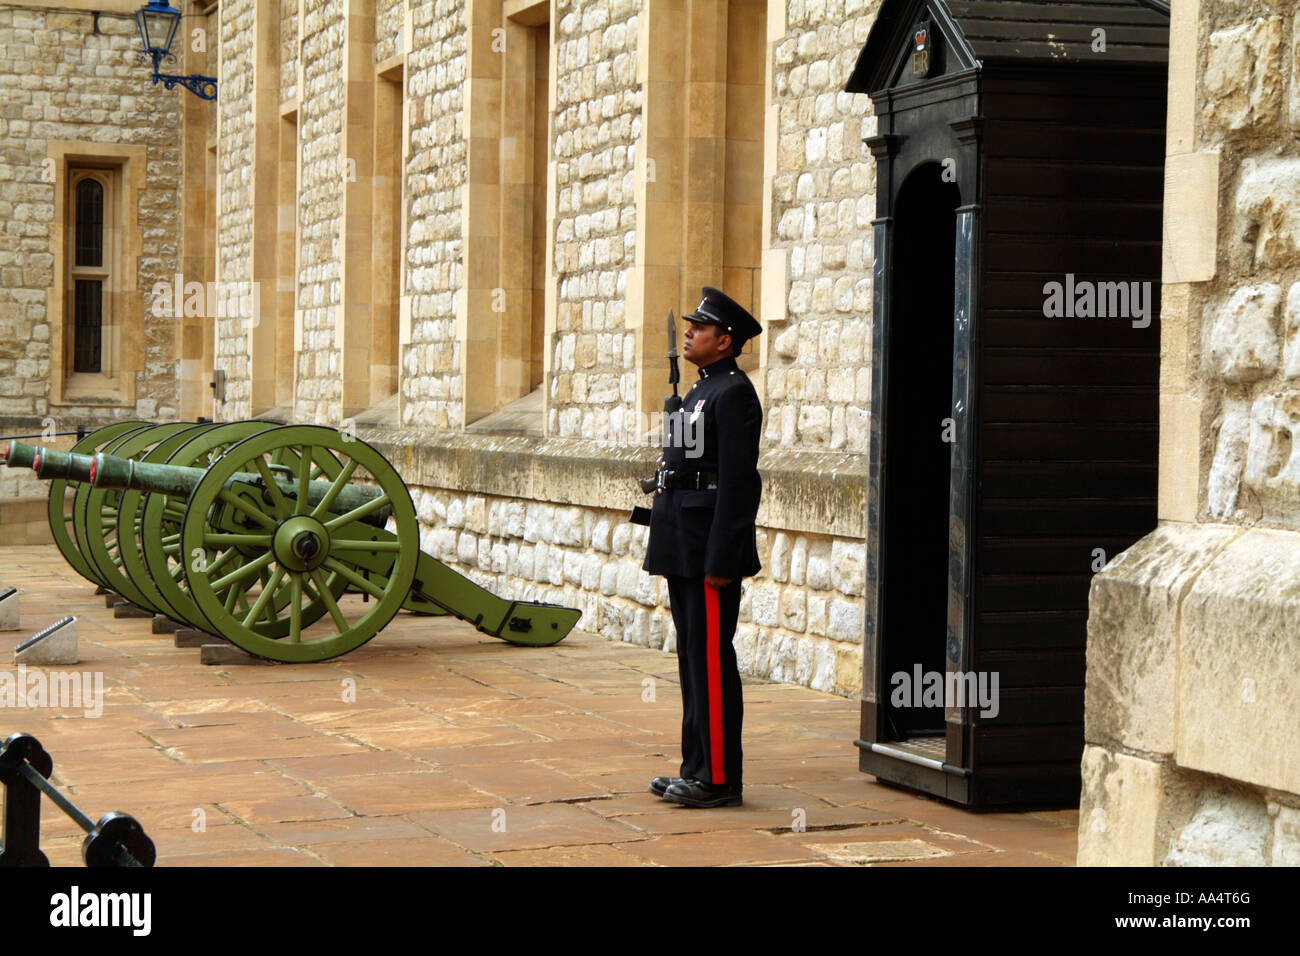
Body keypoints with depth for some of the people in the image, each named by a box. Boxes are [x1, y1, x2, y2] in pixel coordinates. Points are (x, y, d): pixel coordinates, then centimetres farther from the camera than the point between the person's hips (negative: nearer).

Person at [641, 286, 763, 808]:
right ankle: (697, 769, 18)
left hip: (710, 554, -10)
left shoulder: (734, 394, -13)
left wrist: (720, 561, -21)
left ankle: (719, 779, -2)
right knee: (694, 660, 12)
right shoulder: (702, 391, 18)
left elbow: (737, 481, -19)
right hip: (685, 552, 10)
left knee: (711, 661, -6)